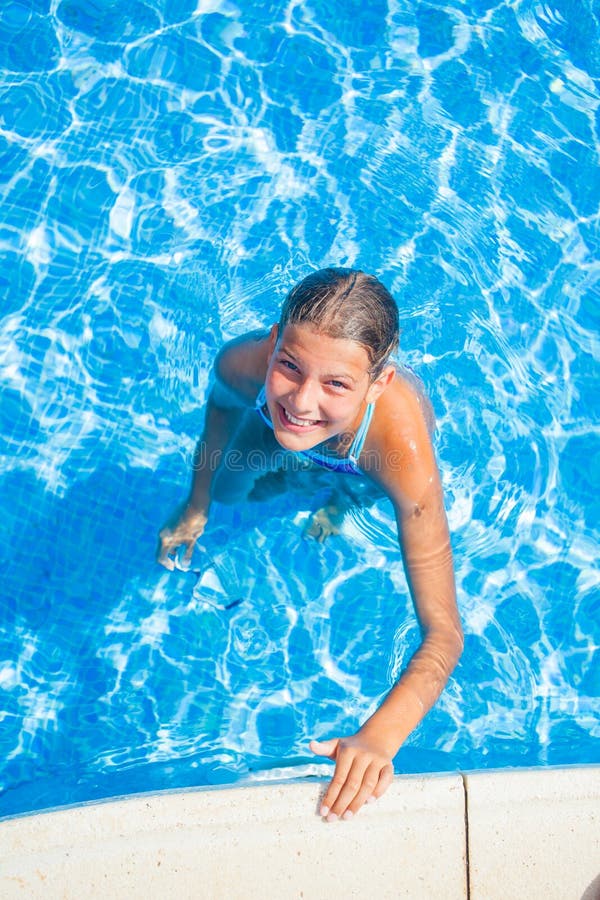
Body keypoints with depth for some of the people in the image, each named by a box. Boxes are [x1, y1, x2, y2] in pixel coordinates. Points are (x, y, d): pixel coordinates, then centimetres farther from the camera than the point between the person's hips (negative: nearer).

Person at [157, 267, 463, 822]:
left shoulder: (406, 458, -53)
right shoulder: (242, 362, -44)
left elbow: (443, 632, -50)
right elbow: (223, 404, -14)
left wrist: (379, 737, -64)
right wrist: (196, 507, -4)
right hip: (275, 430, 2)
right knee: (228, 491, 20)